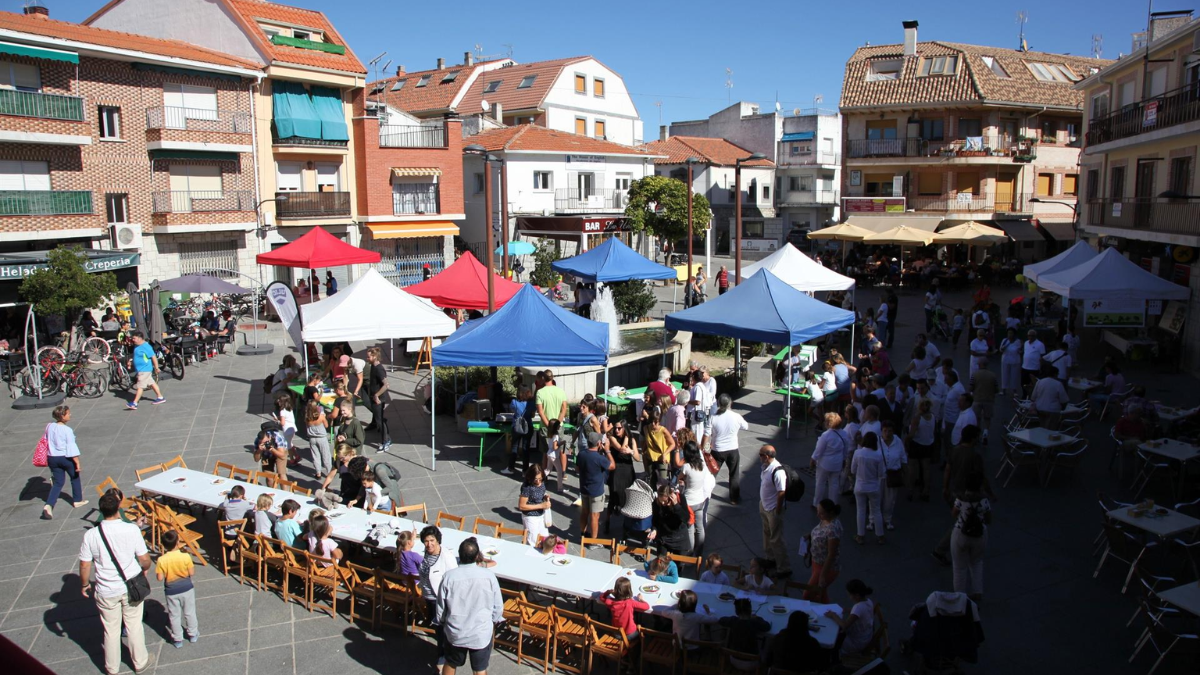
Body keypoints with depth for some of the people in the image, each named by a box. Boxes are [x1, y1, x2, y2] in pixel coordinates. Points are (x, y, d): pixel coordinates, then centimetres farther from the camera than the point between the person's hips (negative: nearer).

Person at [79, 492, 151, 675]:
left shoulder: (91, 535, -15)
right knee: (134, 626, 18)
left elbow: (84, 566, -9)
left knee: (111, 630, 19)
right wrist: (145, 568, 10)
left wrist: (85, 584, 10)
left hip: (106, 591, 1)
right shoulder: (131, 529, -19)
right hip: (131, 588, -1)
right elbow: (144, 559, -13)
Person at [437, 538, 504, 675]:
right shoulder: (489, 575, -17)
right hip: (481, 634, -1)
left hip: (455, 633, 1)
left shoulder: (449, 576, -17)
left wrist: (442, 622, 15)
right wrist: (494, 620, 14)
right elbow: (498, 605, -6)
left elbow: (441, 606, -5)